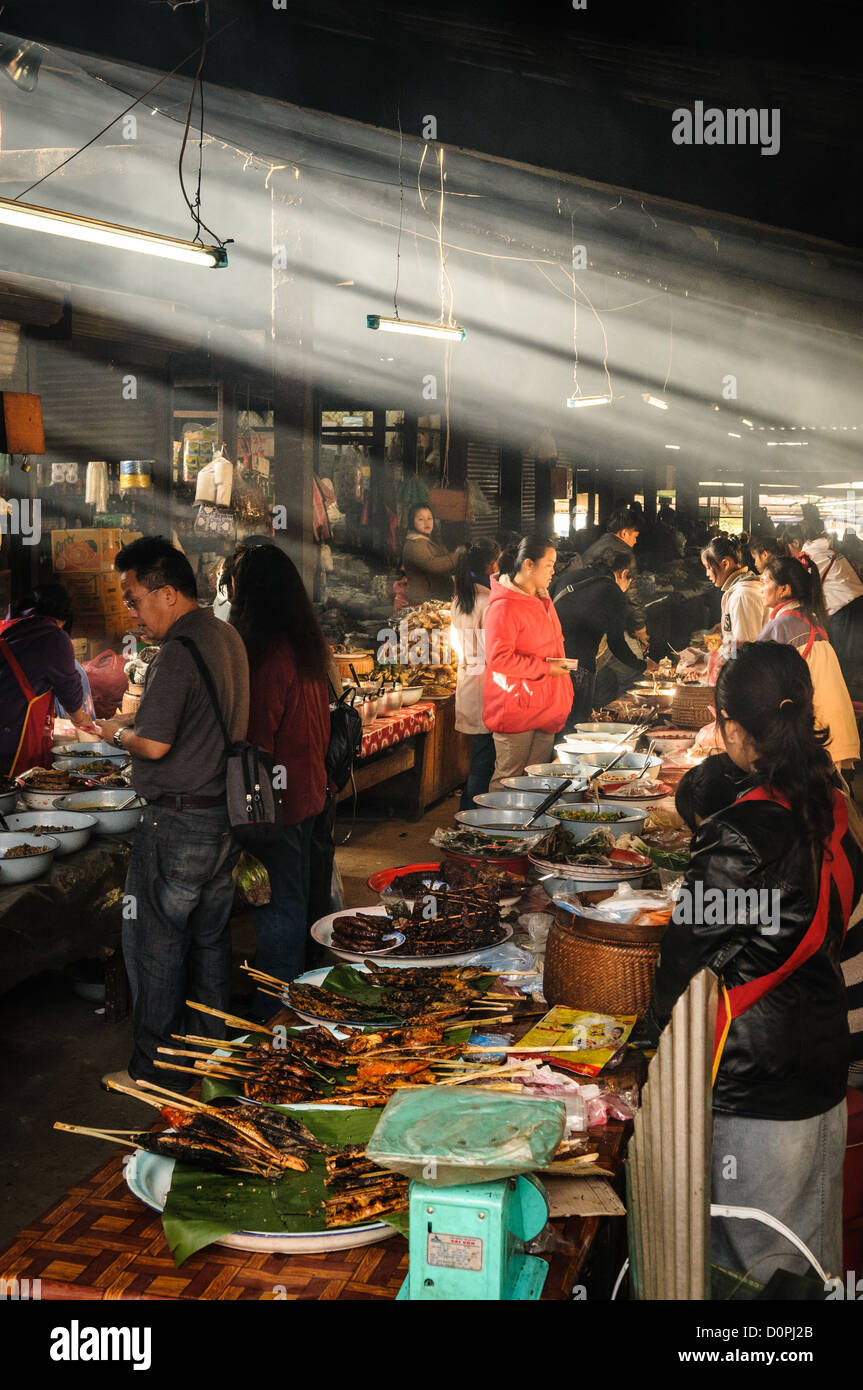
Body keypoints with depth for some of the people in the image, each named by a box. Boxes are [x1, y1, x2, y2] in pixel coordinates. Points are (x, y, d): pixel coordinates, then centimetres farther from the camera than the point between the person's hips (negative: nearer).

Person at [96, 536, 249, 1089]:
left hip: (177, 823, -9)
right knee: (211, 939, 18)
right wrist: (138, 721, 13)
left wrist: (118, 733, -4)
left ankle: (153, 1071, 11)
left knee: (156, 944, 3)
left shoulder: (178, 652, -21)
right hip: (226, 815, 9)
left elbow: (155, 745, -23)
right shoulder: (228, 637, 8)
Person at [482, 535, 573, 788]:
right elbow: (498, 658, -22)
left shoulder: (543, 601, 15)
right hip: (515, 710, -9)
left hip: (545, 709, 9)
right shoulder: (504, 606, -15)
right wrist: (544, 668, -18)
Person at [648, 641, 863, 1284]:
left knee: (756, 1262, 8)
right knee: (811, 1261, 21)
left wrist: (661, 1039, 0)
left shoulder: (737, 835, -23)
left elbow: (690, 954, -15)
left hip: (752, 1091, -7)